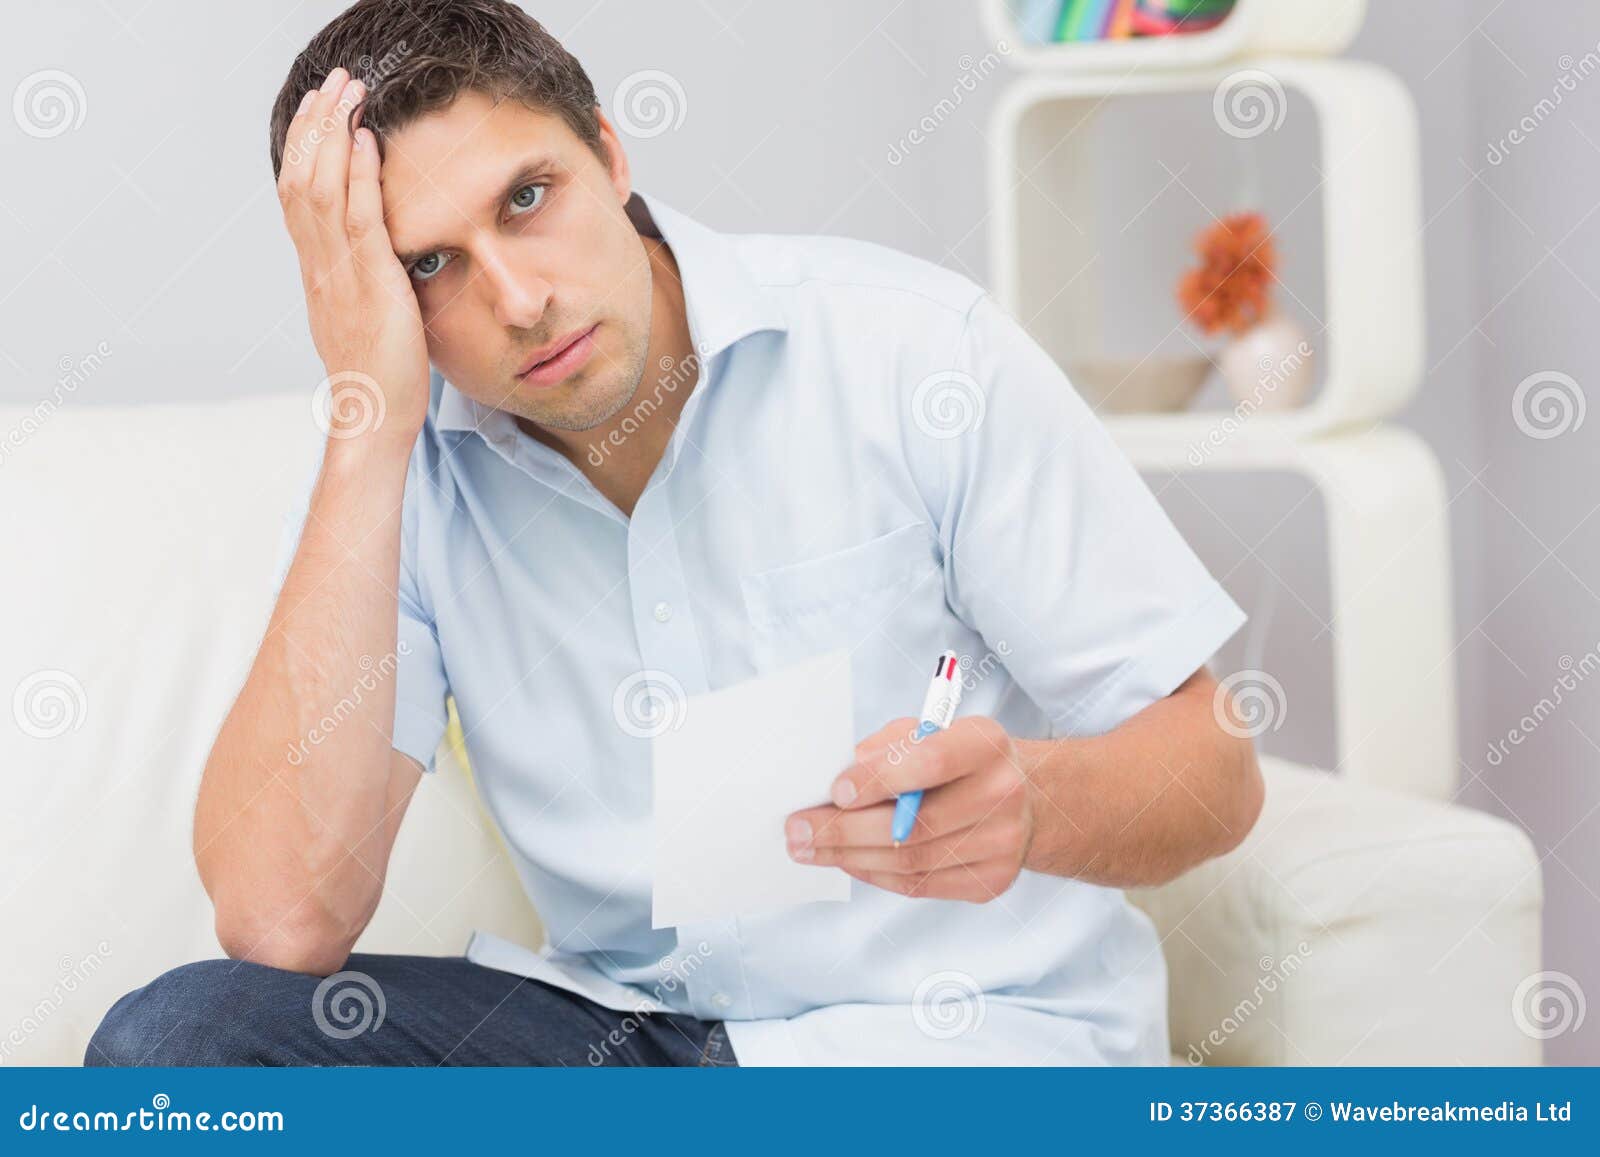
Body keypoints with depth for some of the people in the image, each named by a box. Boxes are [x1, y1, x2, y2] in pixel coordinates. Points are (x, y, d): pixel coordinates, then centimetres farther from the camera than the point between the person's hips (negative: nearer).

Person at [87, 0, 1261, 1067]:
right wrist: (368, 425, -20)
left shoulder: (918, 348, -10)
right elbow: (281, 922, -19)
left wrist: (1025, 801, -31)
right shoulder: (393, 477, -3)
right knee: (174, 1037, -19)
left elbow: (1213, 774, -6)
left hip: (965, 1030, -3)